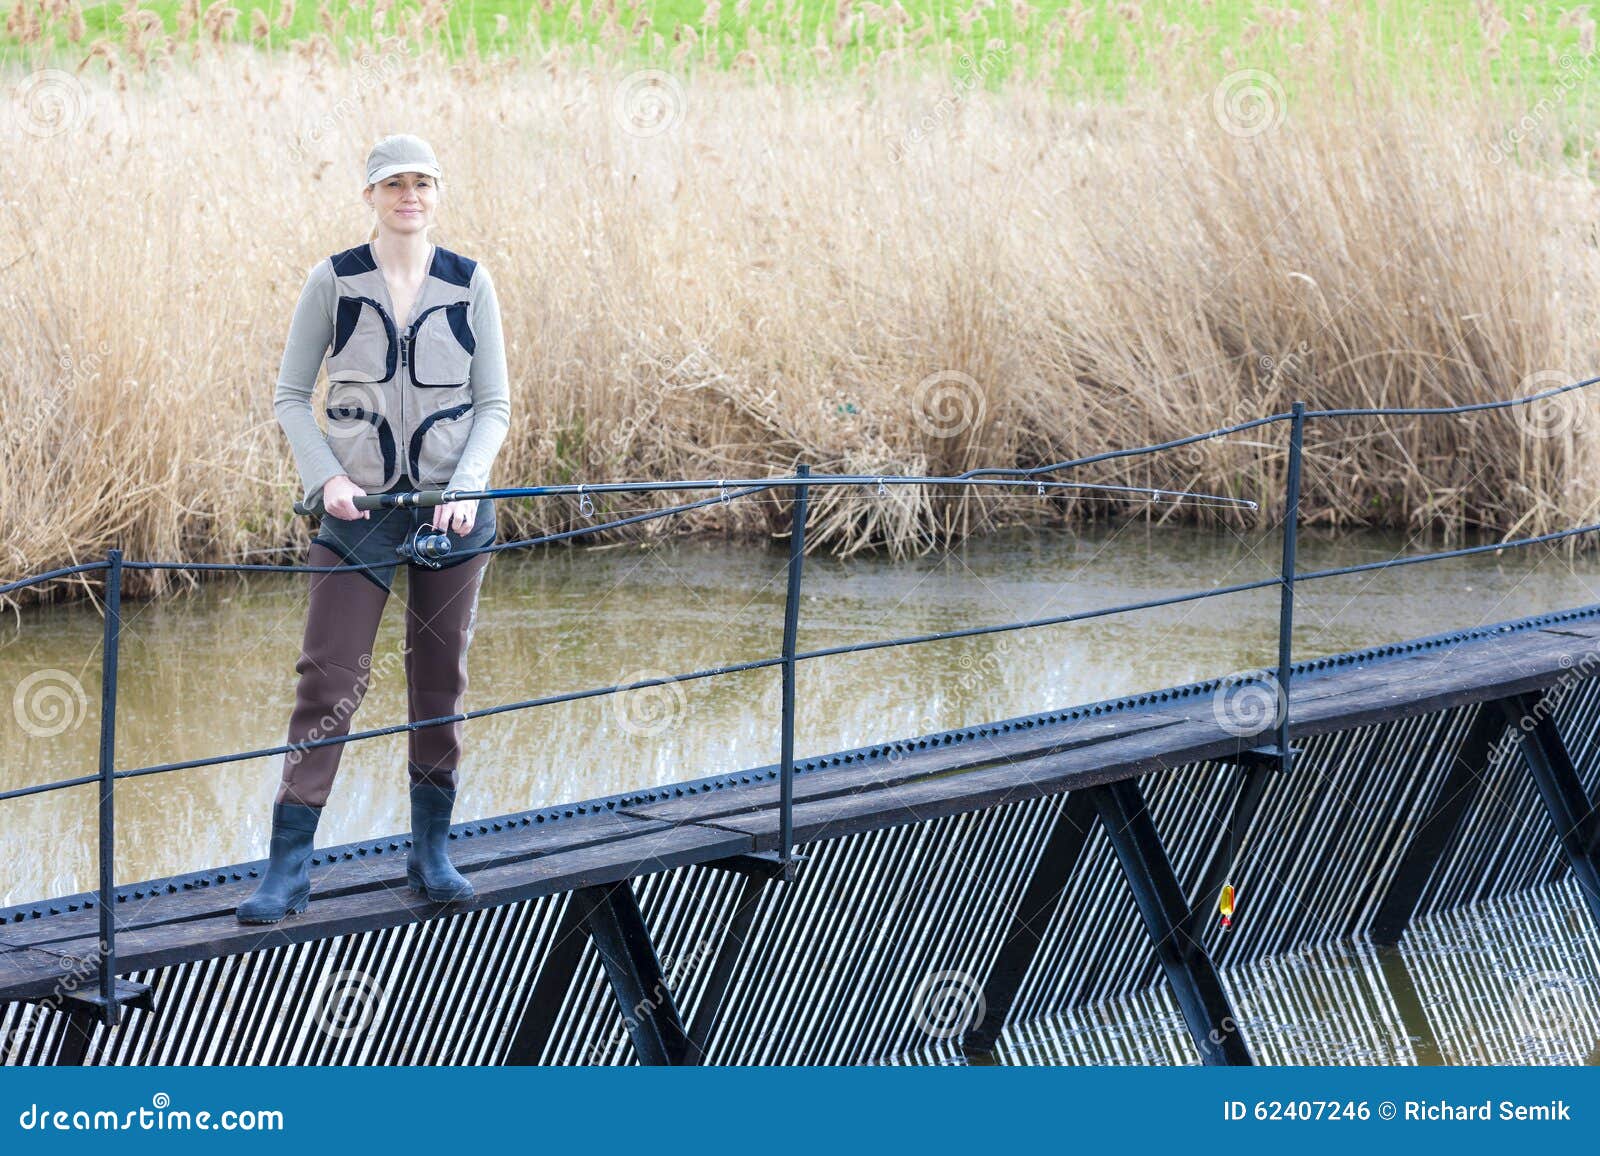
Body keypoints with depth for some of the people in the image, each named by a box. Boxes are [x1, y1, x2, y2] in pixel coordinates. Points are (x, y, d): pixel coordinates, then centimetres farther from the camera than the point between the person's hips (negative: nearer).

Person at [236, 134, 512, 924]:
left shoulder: (469, 284, 1)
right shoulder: (334, 282, -2)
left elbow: (494, 404, 3)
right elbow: (290, 395, 2)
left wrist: (468, 486, -12)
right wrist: (325, 477, -12)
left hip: (452, 506, 2)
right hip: (361, 506, -2)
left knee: (440, 678, 9)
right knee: (328, 679, -7)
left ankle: (431, 853, 21)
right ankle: (287, 870, -6)